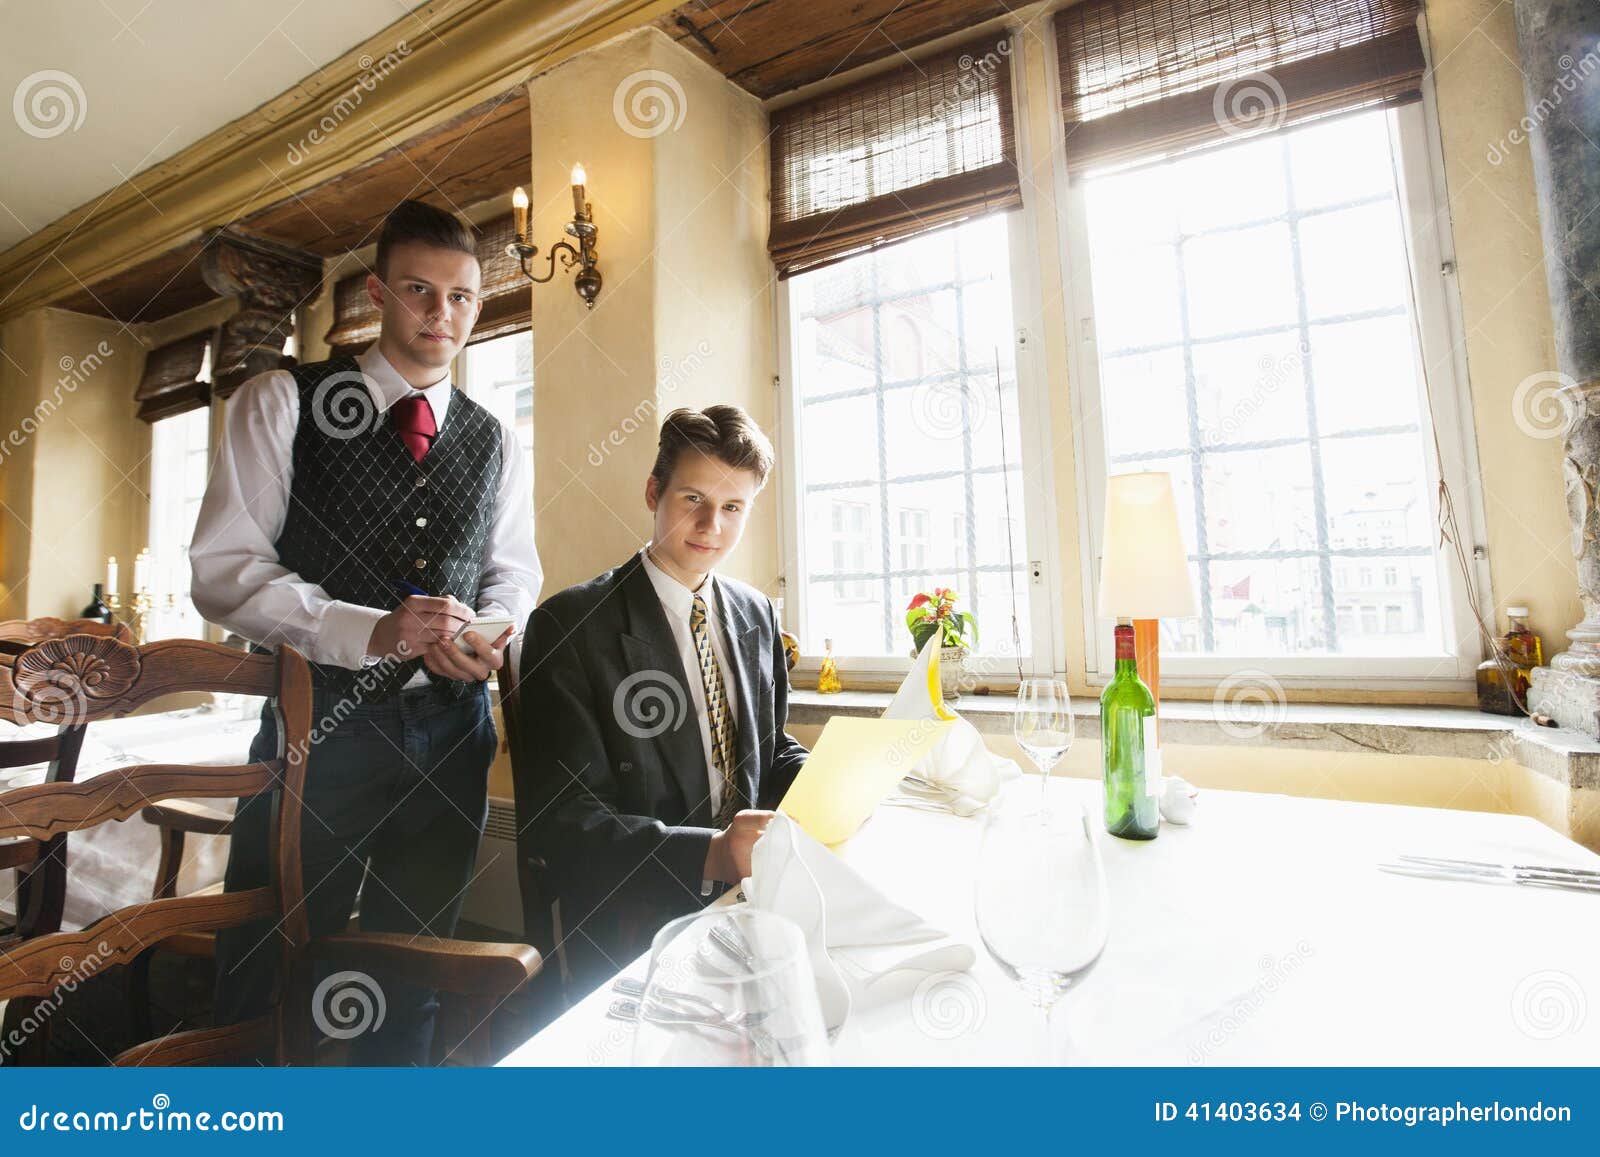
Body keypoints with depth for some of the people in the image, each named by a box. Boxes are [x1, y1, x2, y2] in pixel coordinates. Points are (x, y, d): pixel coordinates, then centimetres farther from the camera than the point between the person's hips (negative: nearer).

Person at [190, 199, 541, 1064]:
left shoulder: (496, 444, 11)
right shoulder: (283, 402, 1)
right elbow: (225, 568, -6)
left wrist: (495, 638, -10)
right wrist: (367, 629, -21)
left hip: (450, 730, 3)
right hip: (322, 722, -3)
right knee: (267, 981, 9)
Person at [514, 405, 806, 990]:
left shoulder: (757, 614, 8)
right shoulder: (569, 626, -11)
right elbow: (555, 820, -15)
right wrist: (708, 855, -28)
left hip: (748, 897, 7)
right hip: (631, 932, -6)